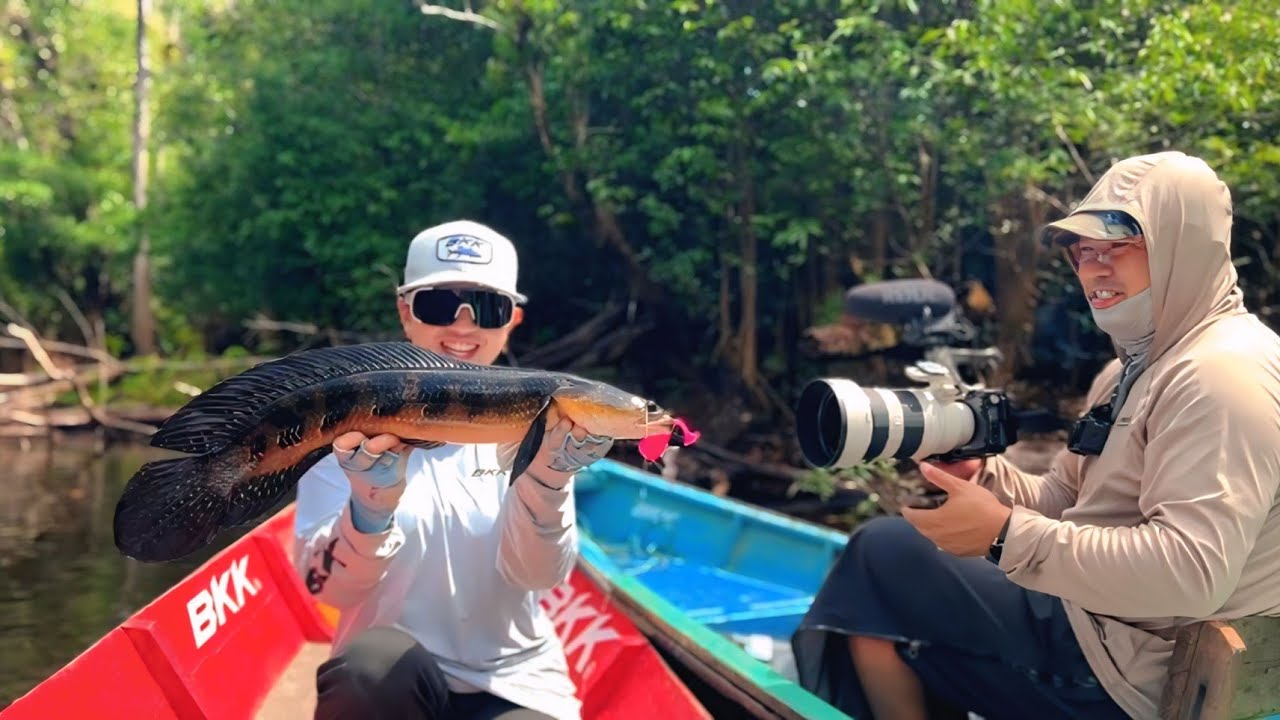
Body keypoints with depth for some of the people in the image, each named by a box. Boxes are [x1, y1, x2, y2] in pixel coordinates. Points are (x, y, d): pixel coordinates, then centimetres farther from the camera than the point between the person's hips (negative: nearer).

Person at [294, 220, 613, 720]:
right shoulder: (352, 423, -4)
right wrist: (372, 504, -33)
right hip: (385, 680, 0)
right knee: (377, 664, -31)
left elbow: (539, 575, -13)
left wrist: (546, 479, -32)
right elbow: (331, 587, -13)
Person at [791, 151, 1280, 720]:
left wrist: (1007, 533, -28)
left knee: (882, 554, -8)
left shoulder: (1222, 374, -19)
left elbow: (1192, 571, -30)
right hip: (1096, 621, 10)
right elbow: (1062, 504, 15)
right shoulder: (1135, 368, 15)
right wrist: (982, 474, -6)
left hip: (1131, 668, -10)